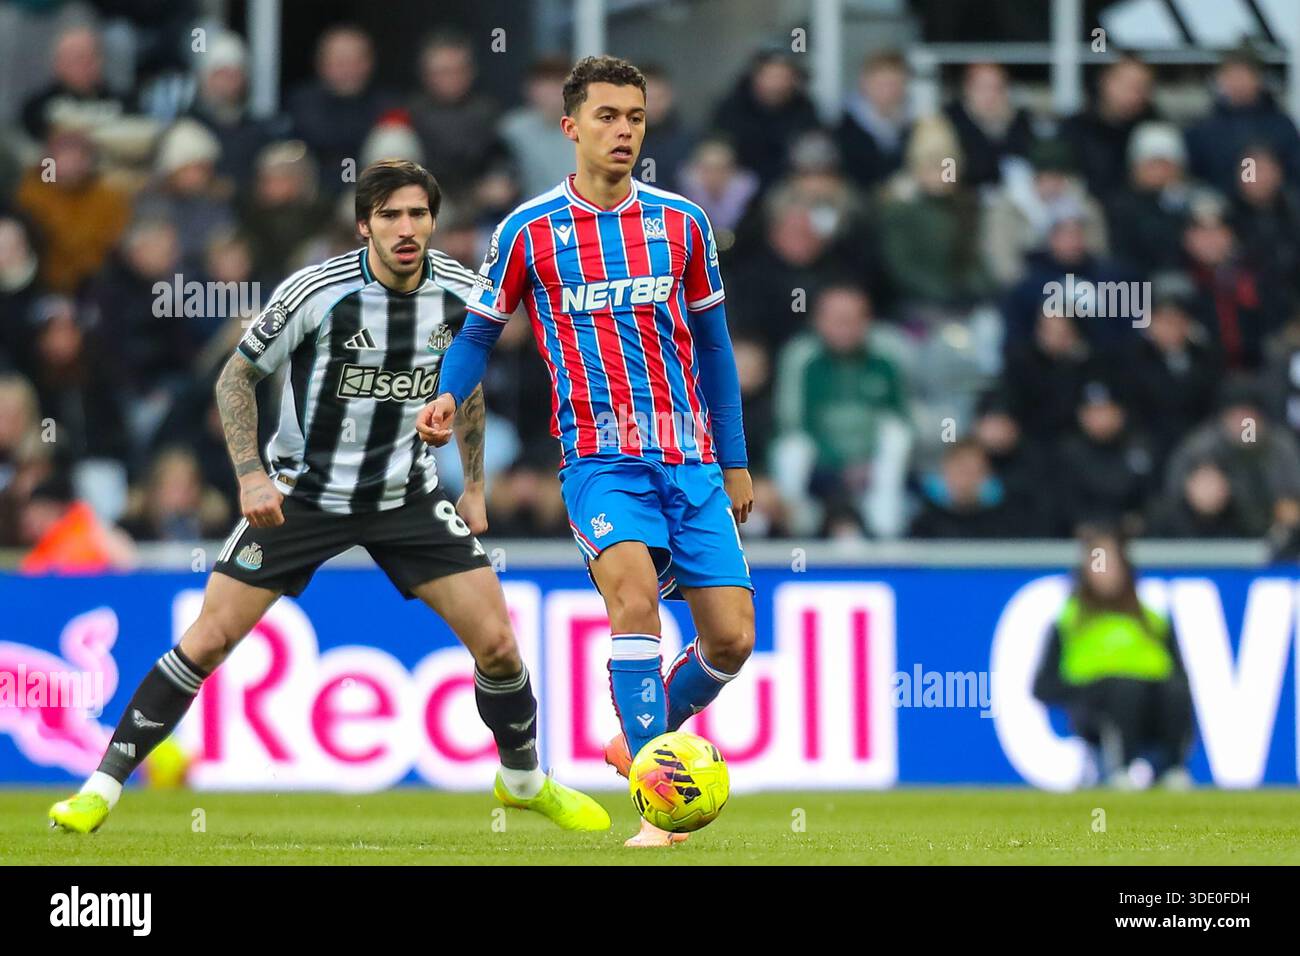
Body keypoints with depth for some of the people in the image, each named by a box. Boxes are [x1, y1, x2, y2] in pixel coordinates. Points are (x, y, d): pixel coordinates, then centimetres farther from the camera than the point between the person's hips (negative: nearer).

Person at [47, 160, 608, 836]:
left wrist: (475, 486, 12)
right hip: (303, 493, -3)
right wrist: (251, 476, -18)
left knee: (496, 641, -4)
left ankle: (524, 780, 23)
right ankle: (103, 788, 1)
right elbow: (235, 377, -8)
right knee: (208, 639, -9)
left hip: (408, 494, 3)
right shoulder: (318, 291, -20)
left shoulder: (459, 292, -7)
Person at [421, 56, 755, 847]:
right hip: (600, 456, -3)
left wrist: (736, 461, 18)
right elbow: (481, 330, 11)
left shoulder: (681, 223, 7)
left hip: (691, 459, 3)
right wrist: (448, 399, -10)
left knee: (732, 638, -4)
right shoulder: (530, 231, 0)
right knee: (634, 593, -29)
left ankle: (643, 742, 27)